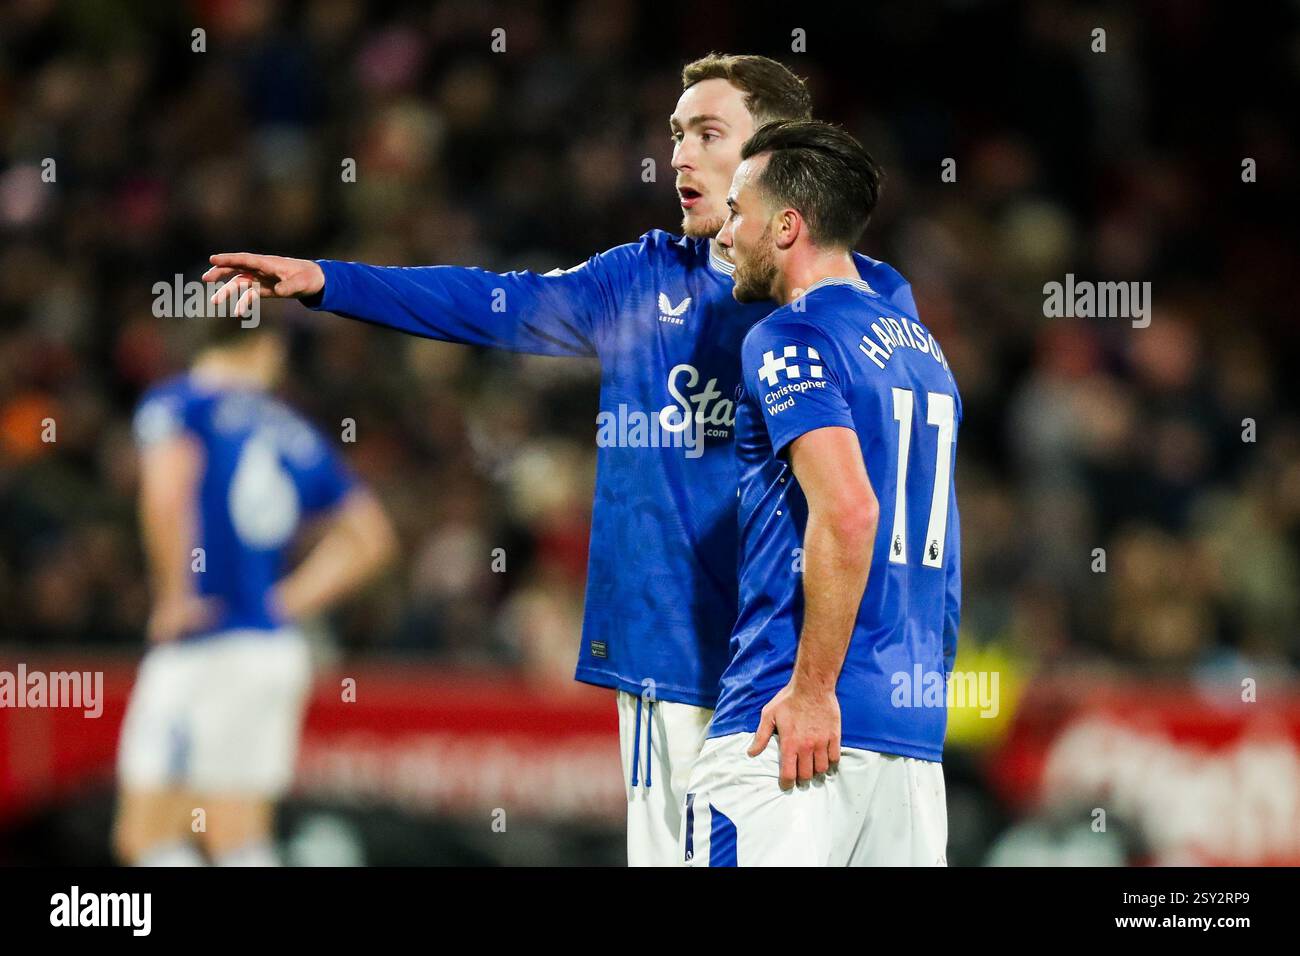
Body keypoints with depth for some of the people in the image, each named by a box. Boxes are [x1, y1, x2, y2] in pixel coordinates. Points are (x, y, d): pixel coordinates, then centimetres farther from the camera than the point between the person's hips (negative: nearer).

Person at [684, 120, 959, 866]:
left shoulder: (792, 337, -7)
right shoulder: (924, 349, 19)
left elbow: (848, 509, -20)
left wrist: (814, 689, -18)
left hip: (795, 727, -8)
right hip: (915, 729, 8)